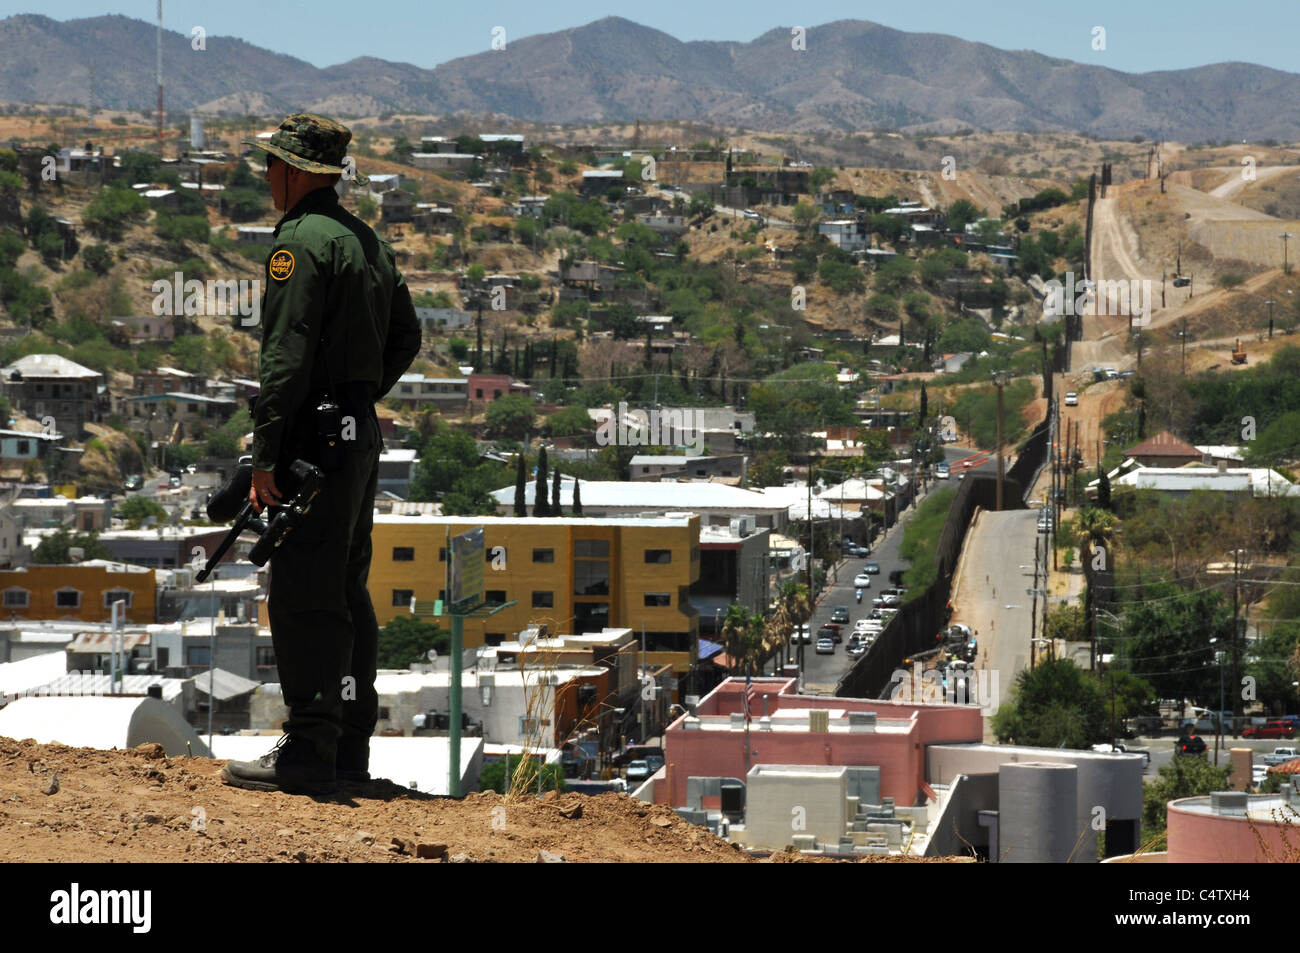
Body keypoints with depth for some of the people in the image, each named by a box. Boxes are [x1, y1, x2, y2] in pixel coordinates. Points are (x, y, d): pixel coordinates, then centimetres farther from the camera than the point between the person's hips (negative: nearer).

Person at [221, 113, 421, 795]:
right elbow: (405, 339, 23)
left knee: (302, 598, -7)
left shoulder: (301, 241, -13)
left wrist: (265, 455, -19)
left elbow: (286, 355, -19)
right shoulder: (368, 240, 16)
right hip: (362, 435, 10)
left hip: (317, 439, -10)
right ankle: (350, 746, 18)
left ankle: (307, 755, -8)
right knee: (346, 593, 14)